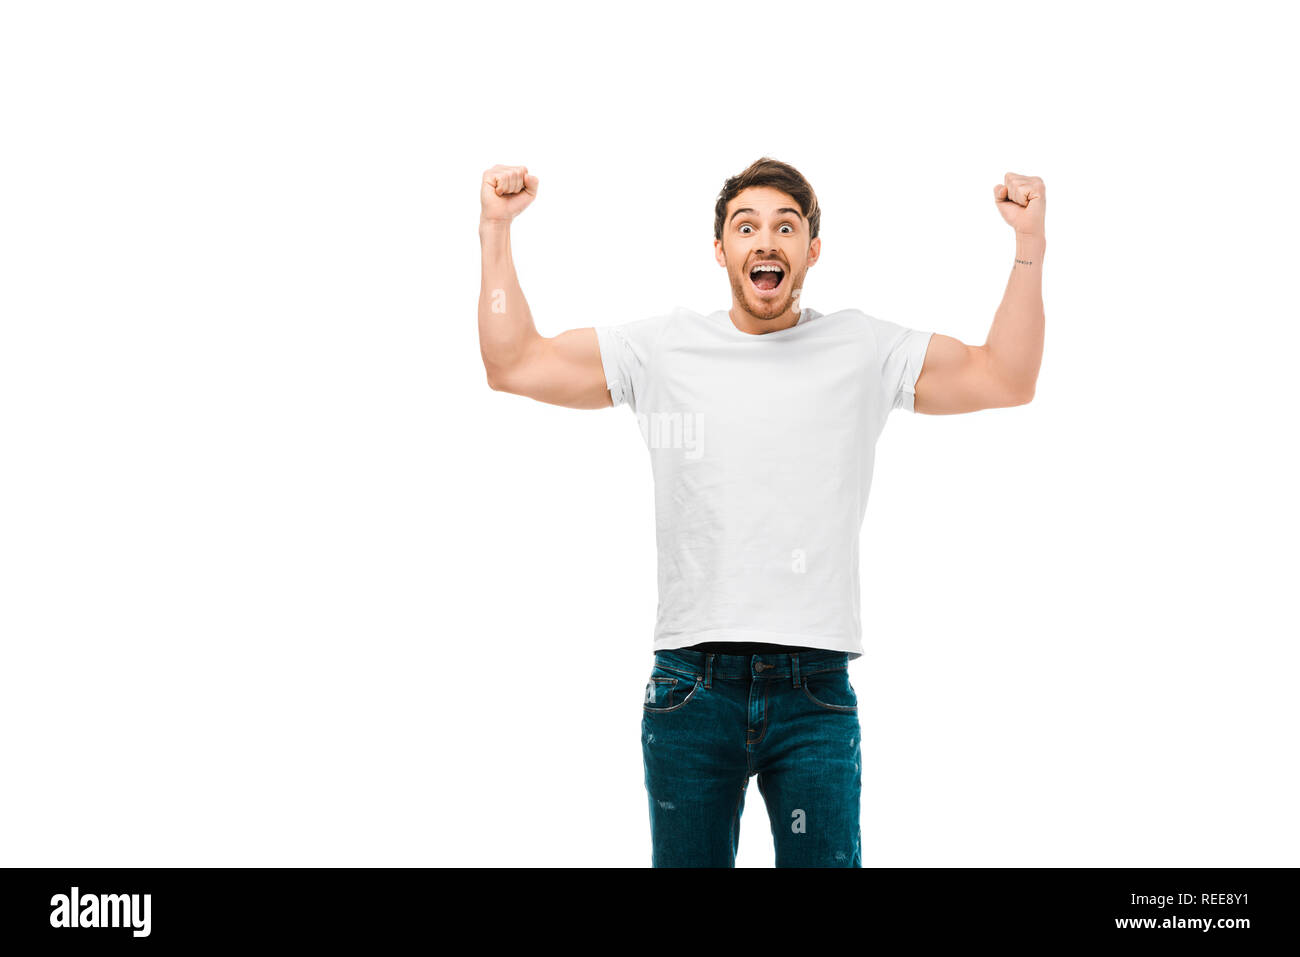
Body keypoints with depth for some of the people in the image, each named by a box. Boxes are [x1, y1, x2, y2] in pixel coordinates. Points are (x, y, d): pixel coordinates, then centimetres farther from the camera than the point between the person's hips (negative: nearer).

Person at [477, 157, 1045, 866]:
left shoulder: (864, 350, 7)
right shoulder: (662, 348, 6)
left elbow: (1005, 379, 5)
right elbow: (514, 365, 6)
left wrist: (1028, 245, -3)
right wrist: (496, 229, 2)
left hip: (816, 695, 0)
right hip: (690, 690, 1)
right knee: (687, 861, 10)